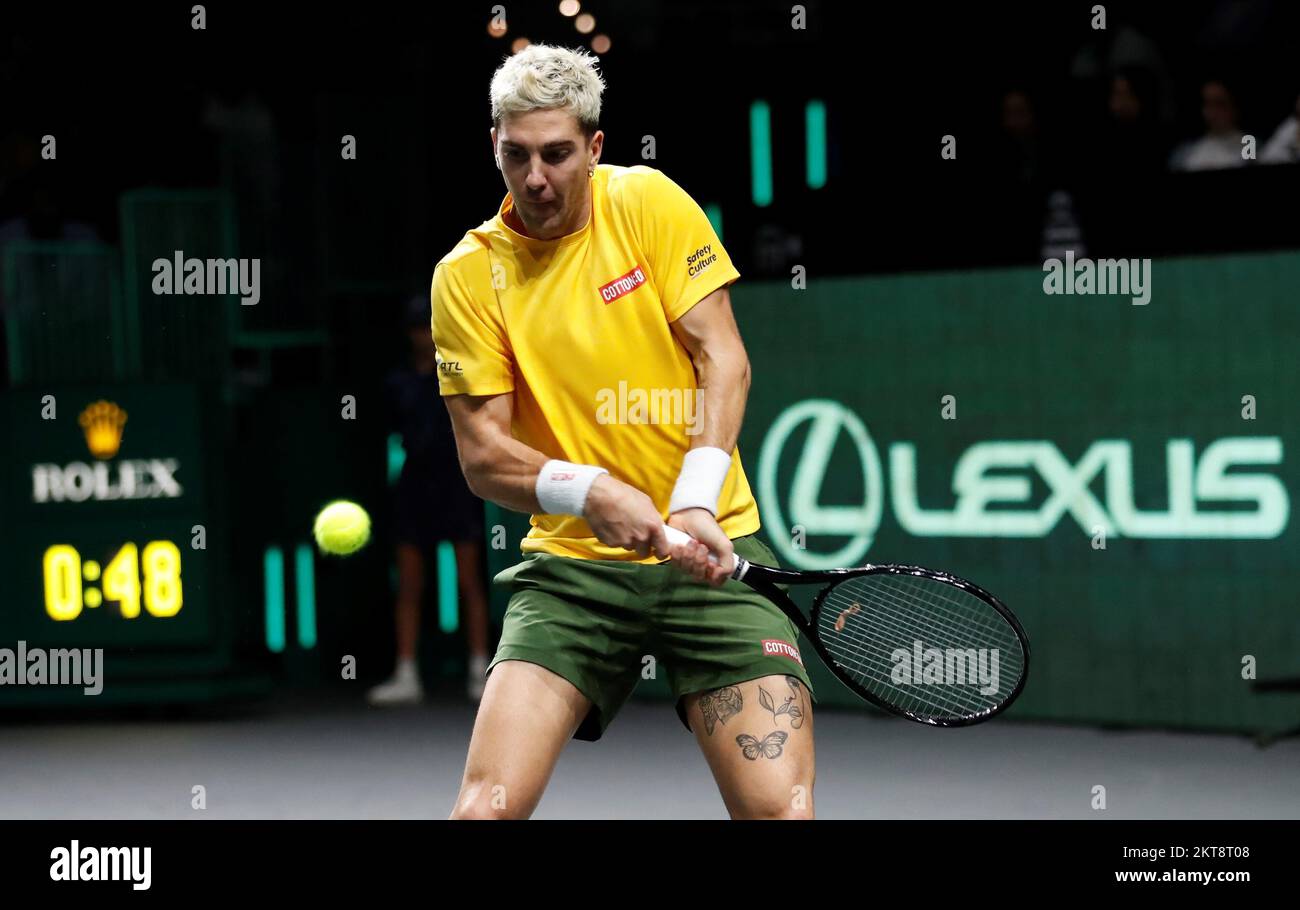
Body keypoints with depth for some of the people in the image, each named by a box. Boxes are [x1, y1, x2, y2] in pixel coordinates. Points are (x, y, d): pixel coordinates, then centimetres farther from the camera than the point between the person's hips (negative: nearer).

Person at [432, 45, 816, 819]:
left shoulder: (650, 203, 0)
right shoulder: (467, 275, 0)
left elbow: (723, 358, -4)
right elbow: (484, 455, -2)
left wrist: (695, 501, -19)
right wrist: (591, 493, -22)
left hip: (712, 550, 0)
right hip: (573, 567, 0)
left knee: (779, 808, -14)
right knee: (487, 807, -15)